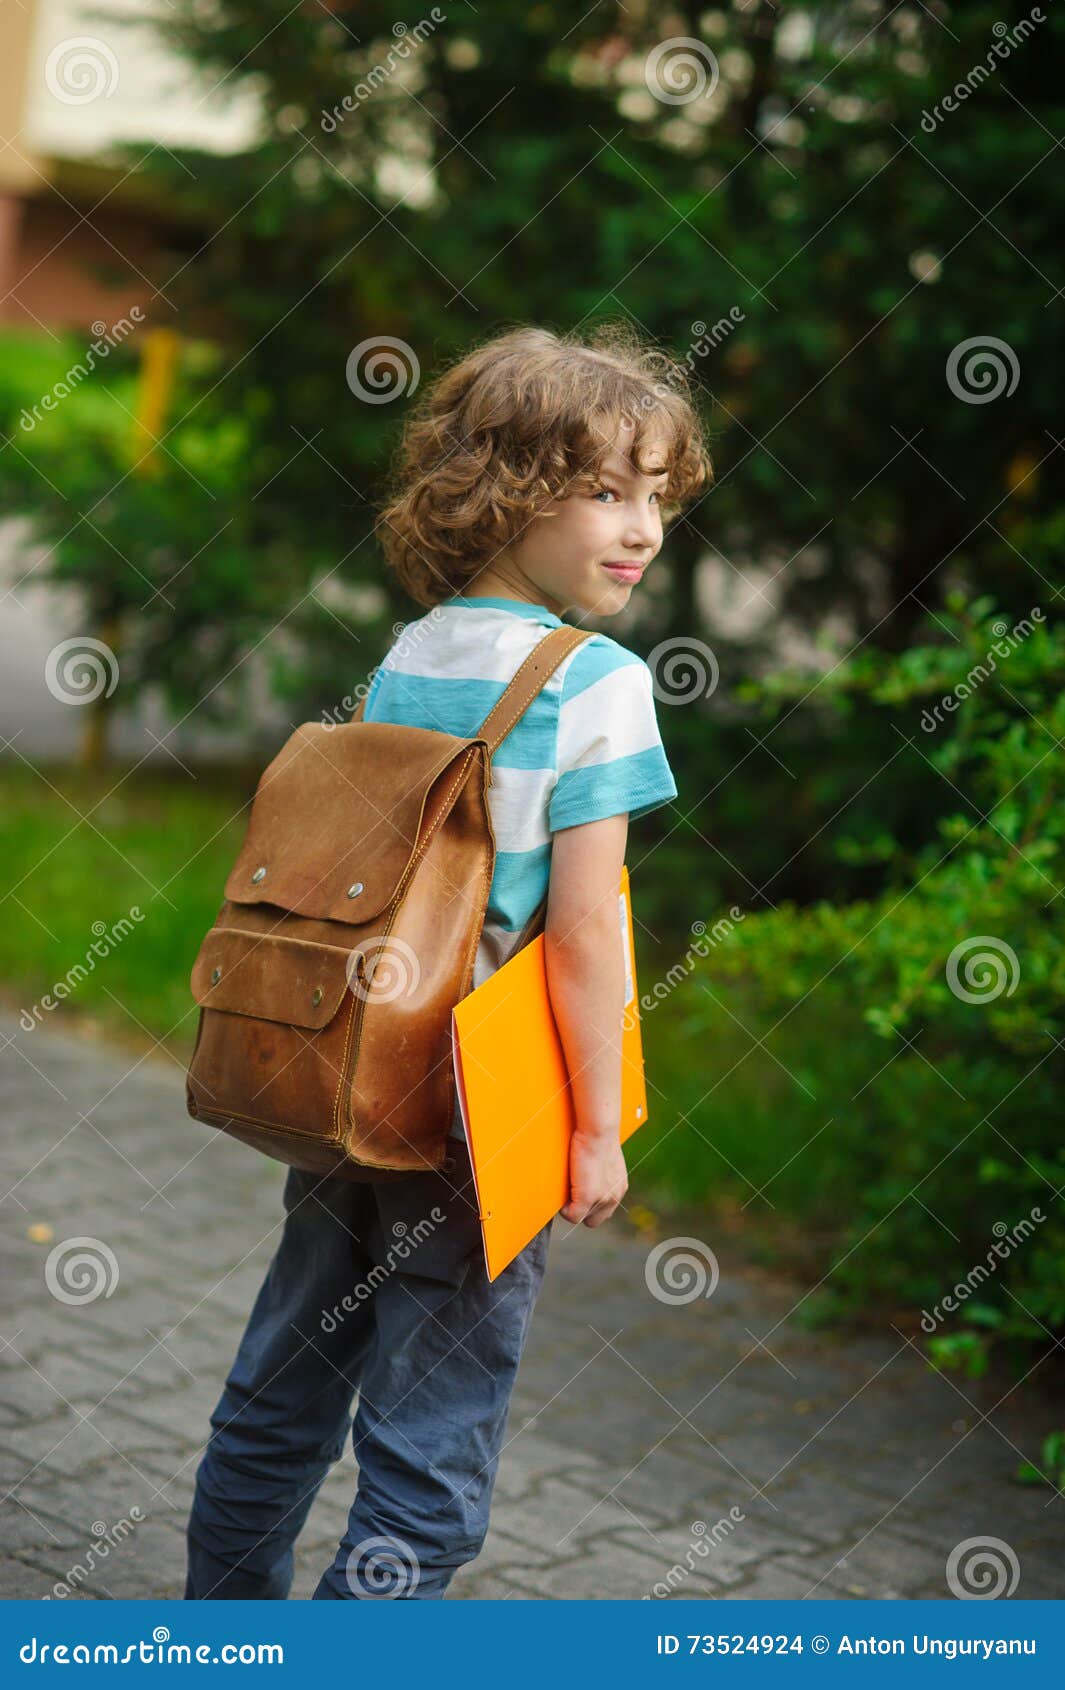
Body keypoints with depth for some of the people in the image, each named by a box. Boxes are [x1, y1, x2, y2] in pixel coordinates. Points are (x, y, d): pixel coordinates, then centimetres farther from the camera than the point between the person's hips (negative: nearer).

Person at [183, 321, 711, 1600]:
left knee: (279, 1394, 21)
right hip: (477, 1117, -7)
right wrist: (596, 1126, -9)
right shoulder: (596, 682, -15)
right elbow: (581, 933, -17)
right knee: (430, 1454, 4)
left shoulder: (403, 659, 6)